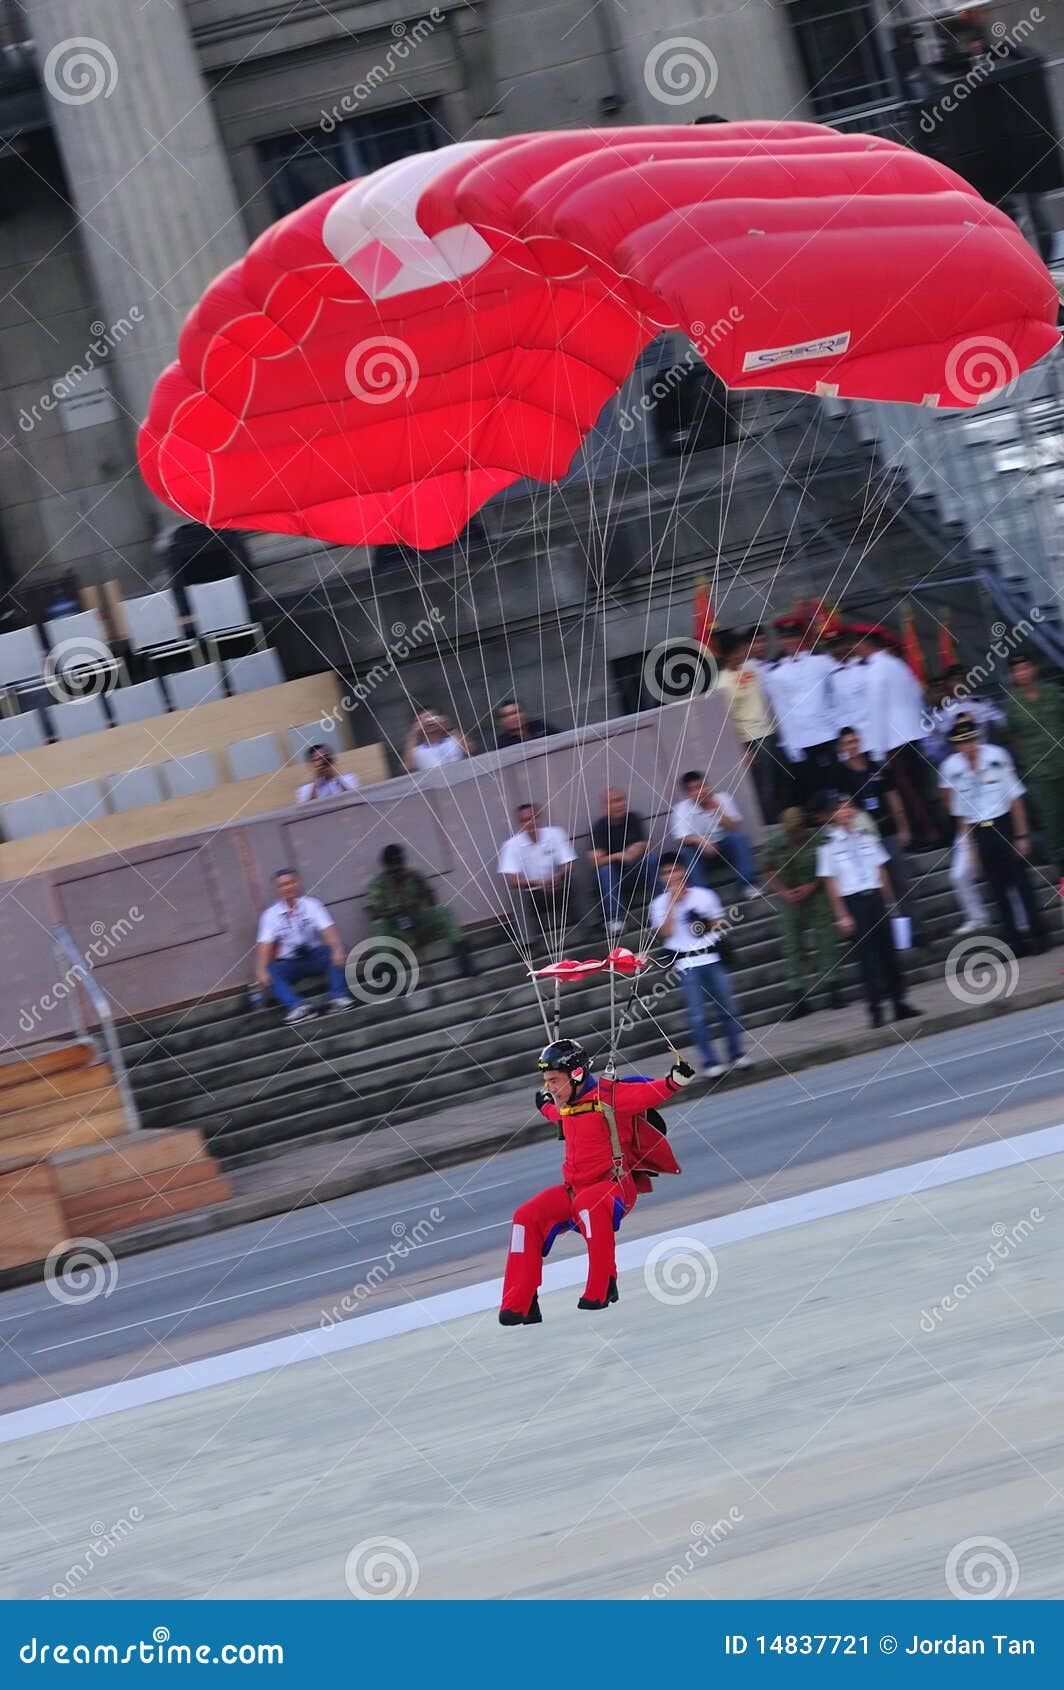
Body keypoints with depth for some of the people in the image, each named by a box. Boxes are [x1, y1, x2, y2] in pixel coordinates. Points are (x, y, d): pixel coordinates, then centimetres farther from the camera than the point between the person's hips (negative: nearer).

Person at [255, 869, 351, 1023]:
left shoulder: (311, 905, -1)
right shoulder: (270, 915, -1)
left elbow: (327, 930, -14)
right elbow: (265, 945, -11)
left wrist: (337, 949, -35)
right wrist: (261, 971, -29)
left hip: (315, 955, 0)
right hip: (288, 963, 0)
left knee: (335, 956, -30)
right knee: (272, 973, -31)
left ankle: (338, 996, -33)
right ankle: (296, 1006, -45)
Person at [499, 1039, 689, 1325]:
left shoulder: (607, 1095, -9)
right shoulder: (566, 1106, 13)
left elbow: (650, 1093, -14)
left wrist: (675, 1080, -31)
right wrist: (546, 1108, 53)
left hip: (615, 1186, -8)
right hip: (574, 1190, 8)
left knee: (587, 1204, -40)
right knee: (526, 1217, -9)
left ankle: (602, 1288, -30)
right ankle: (519, 1306, -8)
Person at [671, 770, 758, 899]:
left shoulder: (722, 799, -7)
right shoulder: (682, 809, -9)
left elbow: (735, 828, -12)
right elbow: (683, 839, -17)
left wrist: (716, 808, -24)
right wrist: (700, 840, -37)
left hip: (725, 845, 1)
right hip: (701, 850, -1)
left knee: (738, 837, -28)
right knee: (687, 852, -30)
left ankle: (748, 885, -27)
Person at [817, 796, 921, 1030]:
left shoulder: (868, 836, 8)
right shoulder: (829, 845, -4)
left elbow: (881, 870, 12)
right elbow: (830, 883, -5)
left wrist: (890, 901, 11)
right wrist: (842, 915, -9)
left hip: (875, 897, 4)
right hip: (852, 902, -4)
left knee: (887, 950, 7)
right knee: (866, 957, -2)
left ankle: (899, 1003, 15)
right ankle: (875, 1009, 3)